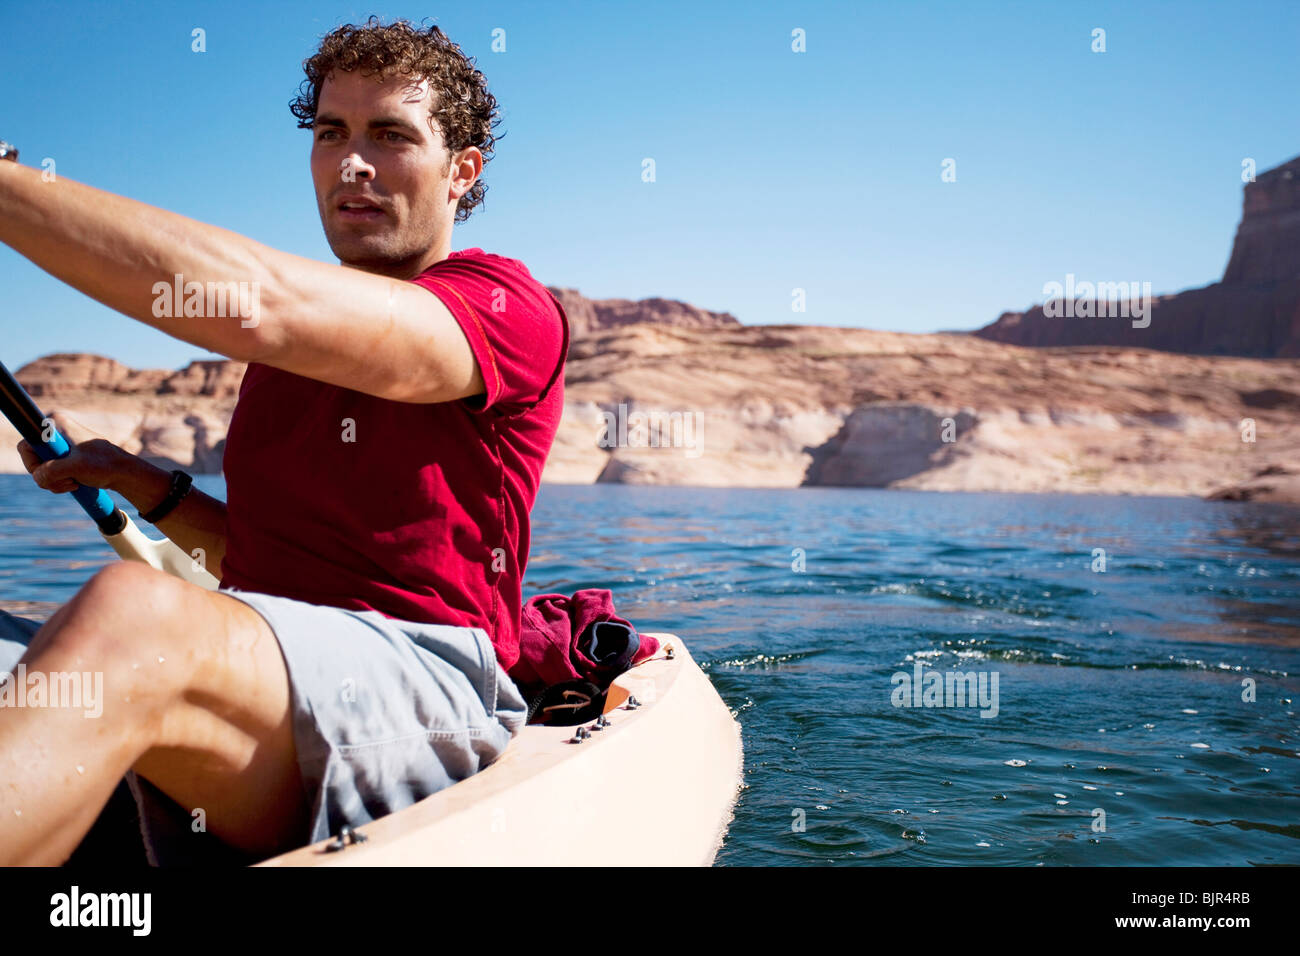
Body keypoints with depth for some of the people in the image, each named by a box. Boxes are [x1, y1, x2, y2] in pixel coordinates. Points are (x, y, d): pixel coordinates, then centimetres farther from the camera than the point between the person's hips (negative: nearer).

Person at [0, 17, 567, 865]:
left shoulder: (509, 308, -2)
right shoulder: (282, 355, 24)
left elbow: (254, 302, -19)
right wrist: (139, 483, 15)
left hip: (421, 688, -7)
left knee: (131, 617, -36)